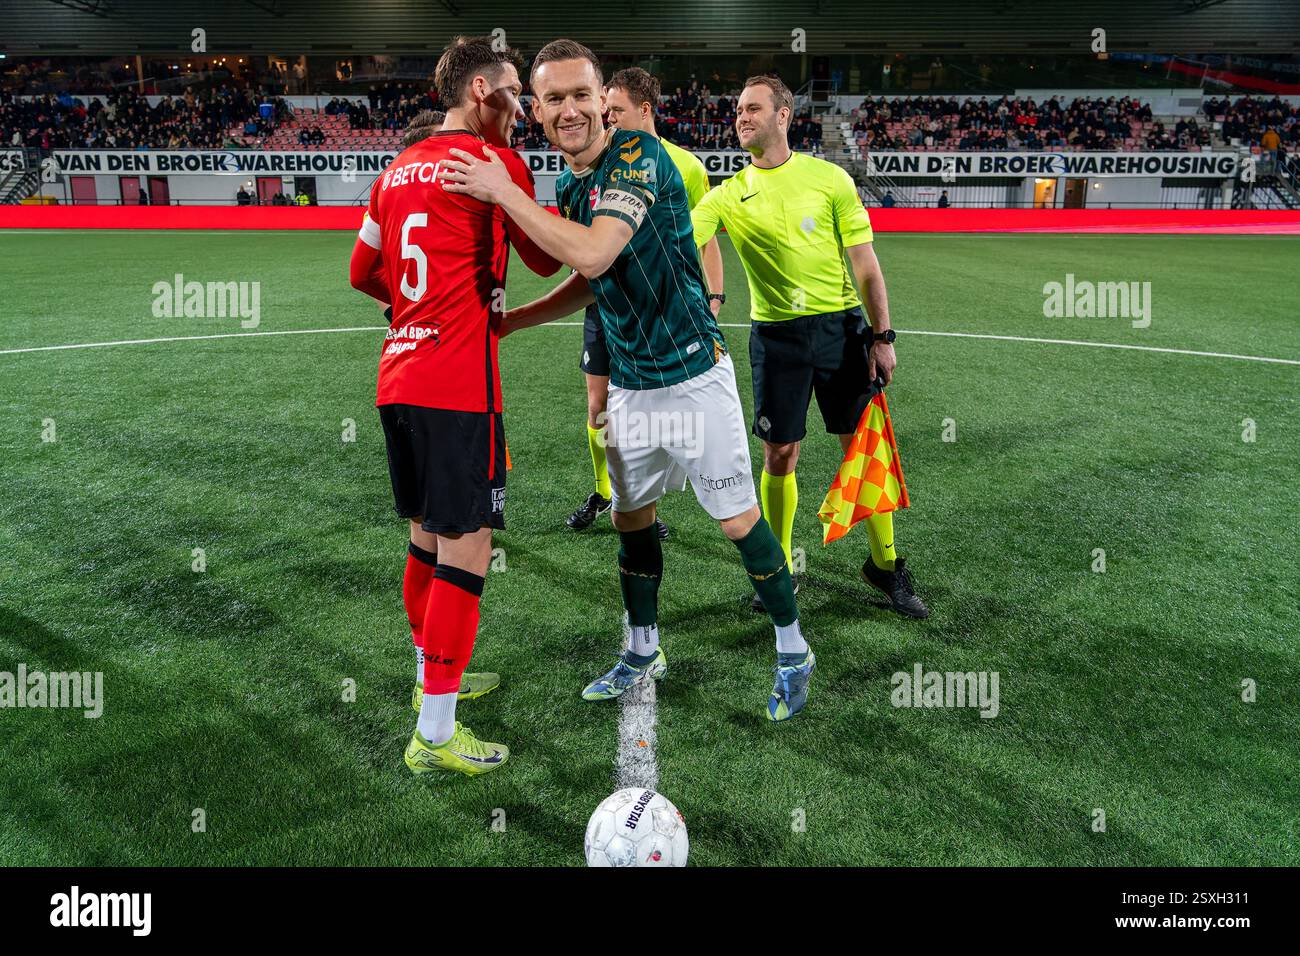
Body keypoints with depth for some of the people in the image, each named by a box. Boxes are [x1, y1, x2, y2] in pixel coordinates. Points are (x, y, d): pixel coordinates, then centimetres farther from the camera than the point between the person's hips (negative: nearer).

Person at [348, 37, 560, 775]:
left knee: (428, 538, 19)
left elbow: (363, 273, 20)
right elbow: (548, 260, 4)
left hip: (399, 377, 8)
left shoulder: (400, 169, 15)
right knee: (467, 551, -3)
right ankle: (435, 736, 3)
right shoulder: (496, 161, -6)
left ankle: (436, 678, 35)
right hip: (460, 388, -8)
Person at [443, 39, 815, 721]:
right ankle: (643, 653, 34)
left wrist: (502, 191, -22)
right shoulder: (568, 184, 8)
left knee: (738, 521, 0)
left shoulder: (638, 155, -16)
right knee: (631, 519, 15)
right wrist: (509, 321, 16)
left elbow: (593, 255, -30)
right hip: (629, 386, 8)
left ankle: (793, 652, 20)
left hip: (694, 377, -7)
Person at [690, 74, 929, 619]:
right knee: (780, 456, 4)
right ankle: (779, 570, 21)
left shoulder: (829, 178, 0)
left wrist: (882, 336, -3)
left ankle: (885, 565, 21)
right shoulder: (728, 196, 3)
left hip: (841, 326, 0)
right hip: (775, 334, 1)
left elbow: (864, 262, 0)